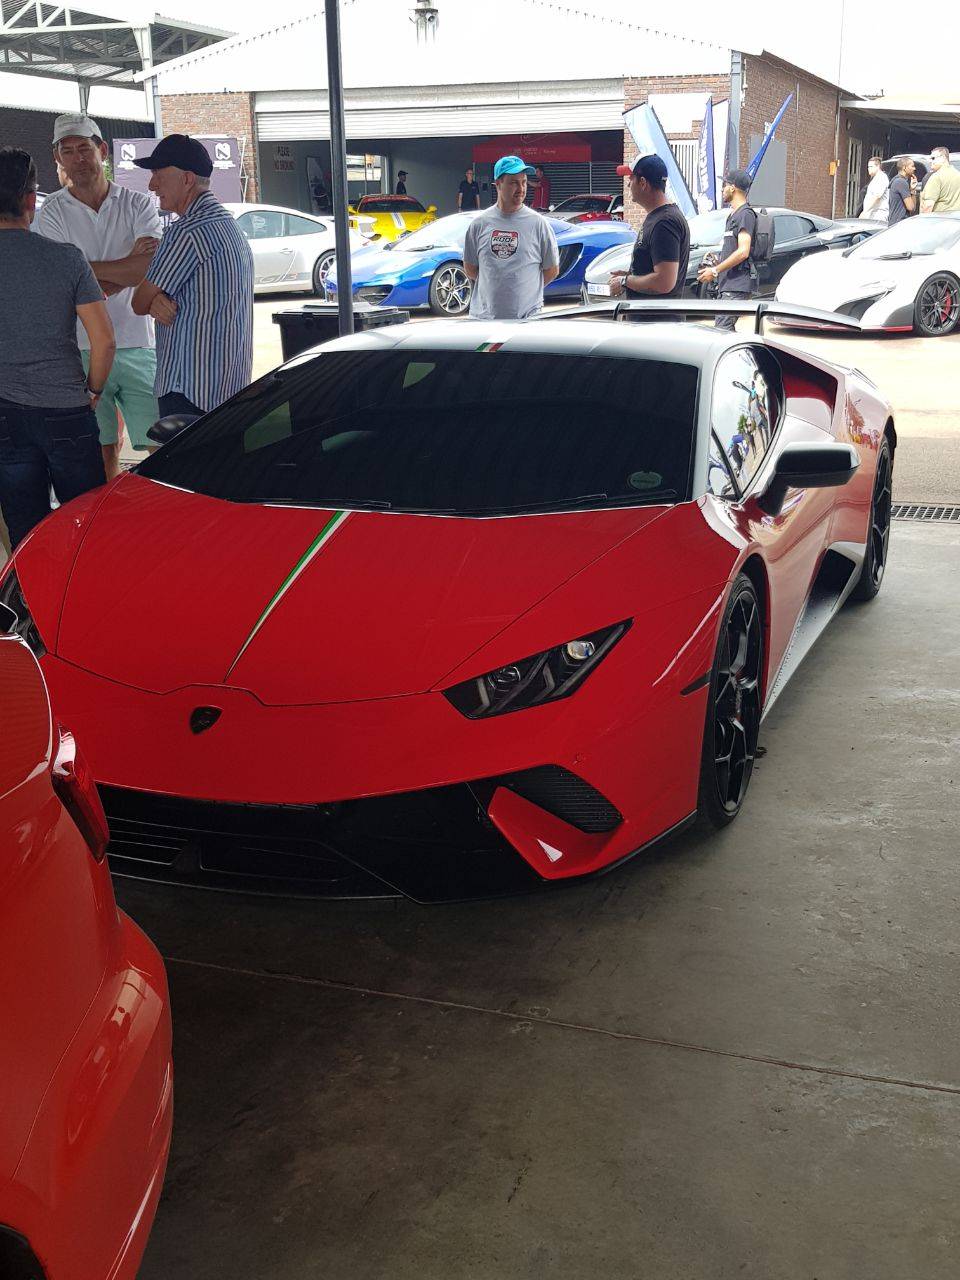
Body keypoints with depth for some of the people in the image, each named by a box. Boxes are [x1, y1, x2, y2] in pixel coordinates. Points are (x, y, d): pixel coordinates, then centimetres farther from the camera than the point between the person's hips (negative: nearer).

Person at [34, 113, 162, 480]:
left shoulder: (138, 204, 5)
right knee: (103, 451, 4)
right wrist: (127, 267, -12)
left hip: (138, 344, 1)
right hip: (82, 350, 0)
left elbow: (153, 268, -10)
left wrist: (86, 269, -12)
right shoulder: (51, 213, 4)